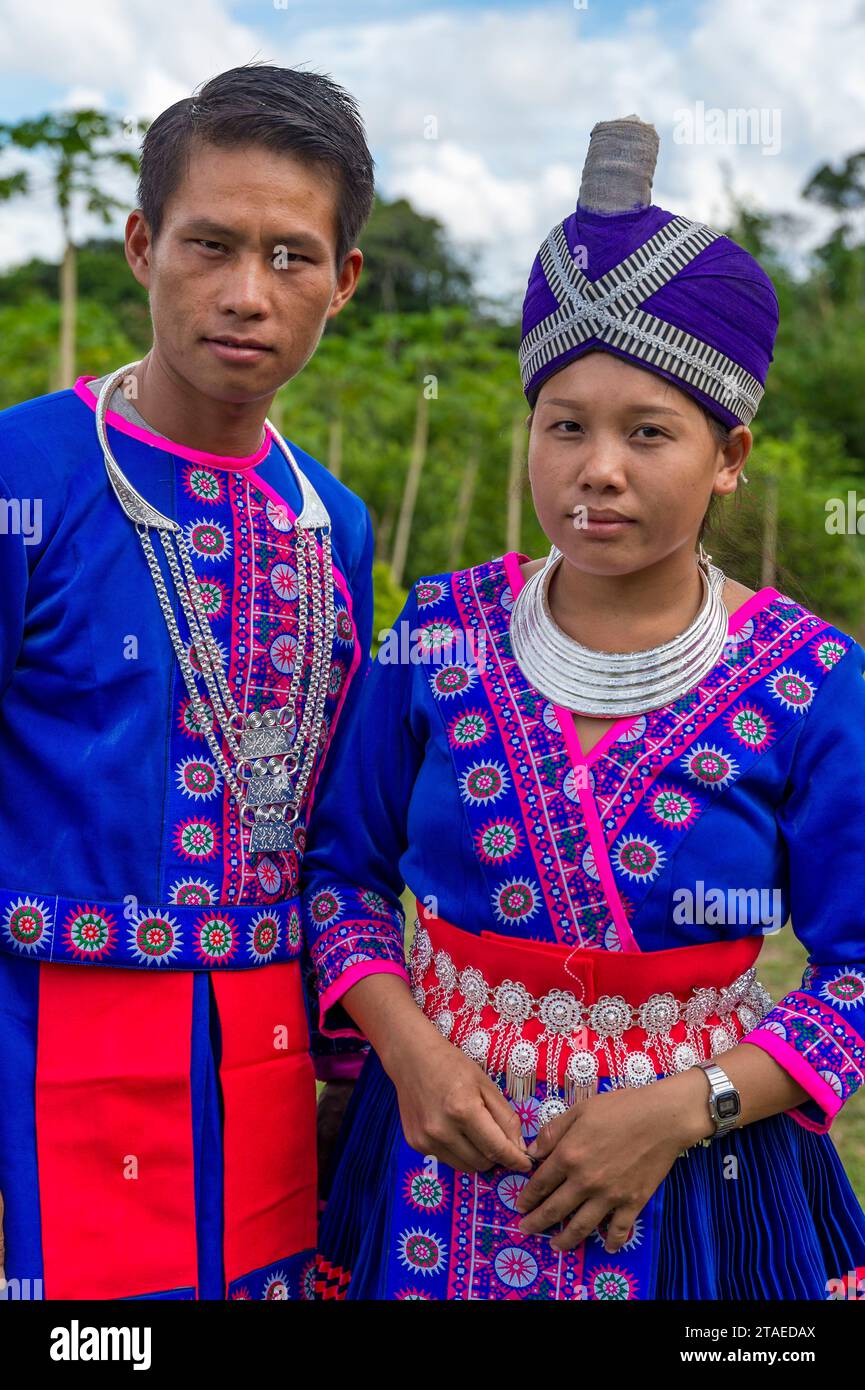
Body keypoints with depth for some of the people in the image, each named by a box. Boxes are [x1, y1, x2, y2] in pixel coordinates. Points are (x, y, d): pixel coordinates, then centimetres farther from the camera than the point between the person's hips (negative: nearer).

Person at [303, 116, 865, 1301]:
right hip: (446, 1141, 2)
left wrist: (687, 1107, -17)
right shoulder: (438, 637, -5)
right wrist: (408, 1047, -12)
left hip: (701, 1158, -1)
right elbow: (344, 864, 3)